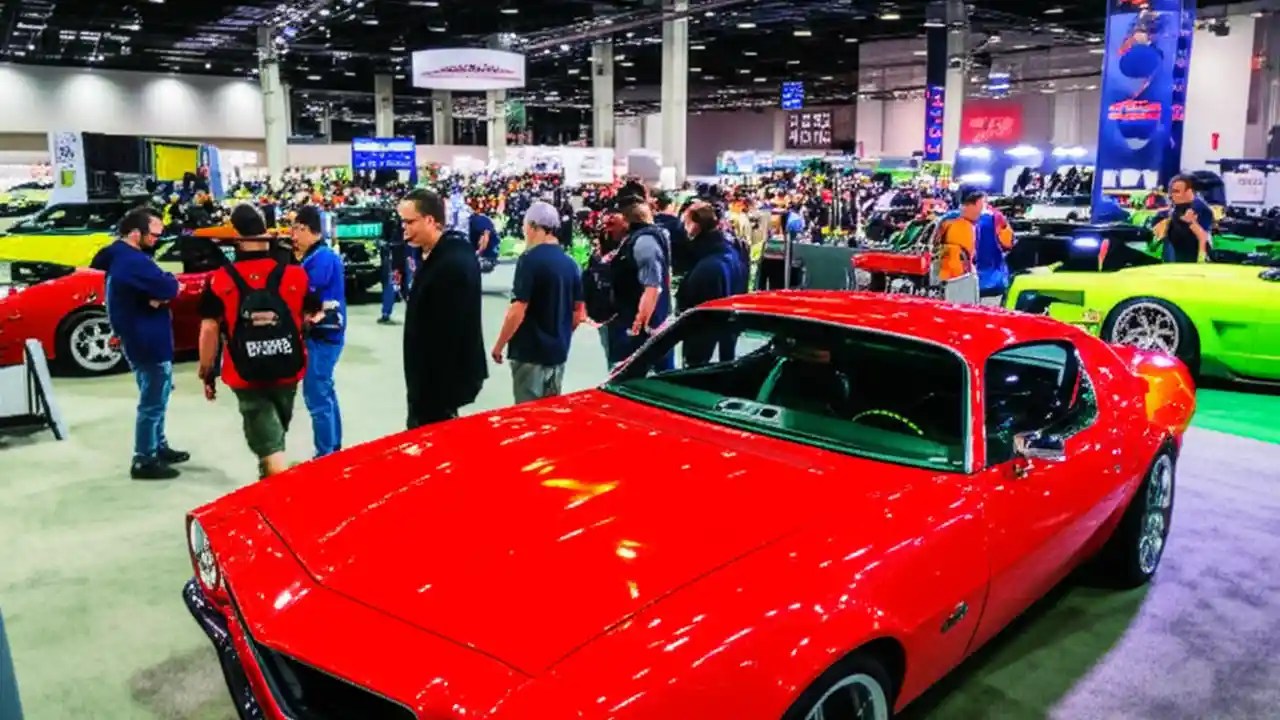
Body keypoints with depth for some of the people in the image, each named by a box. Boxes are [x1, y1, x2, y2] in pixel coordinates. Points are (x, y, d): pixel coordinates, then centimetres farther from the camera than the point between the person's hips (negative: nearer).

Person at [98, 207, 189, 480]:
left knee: (154, 399, 22)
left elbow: (151, 291, 9)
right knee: (153, 403, -2)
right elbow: (169, 289, -27)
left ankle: (159, 447, 34)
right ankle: (144, 461, 6)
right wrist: (171, 280, -4)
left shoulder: (120, 256, 9)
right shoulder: (134, 262, -25)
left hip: (141, 339, 11)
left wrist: (158, 295, -13)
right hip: (149, 342, -11)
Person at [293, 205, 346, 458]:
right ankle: (334, 449, 27)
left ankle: (325, 456, 0)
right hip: (321, 333, 10)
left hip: (322, 335, -10)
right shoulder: (318, 256, 14)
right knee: (325, 392, 17)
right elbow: (305, 290, 10)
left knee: (316, 397, -6)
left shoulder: (322, 257, -16)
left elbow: (304, 292, -21)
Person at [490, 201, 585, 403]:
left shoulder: (530, 260, -14)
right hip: (558, 351, 7)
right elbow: (578, 312, 11)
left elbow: (518, 310, -18)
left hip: (530, 352, -7)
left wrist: (499, 345, -7)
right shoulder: (570, 263, 7)